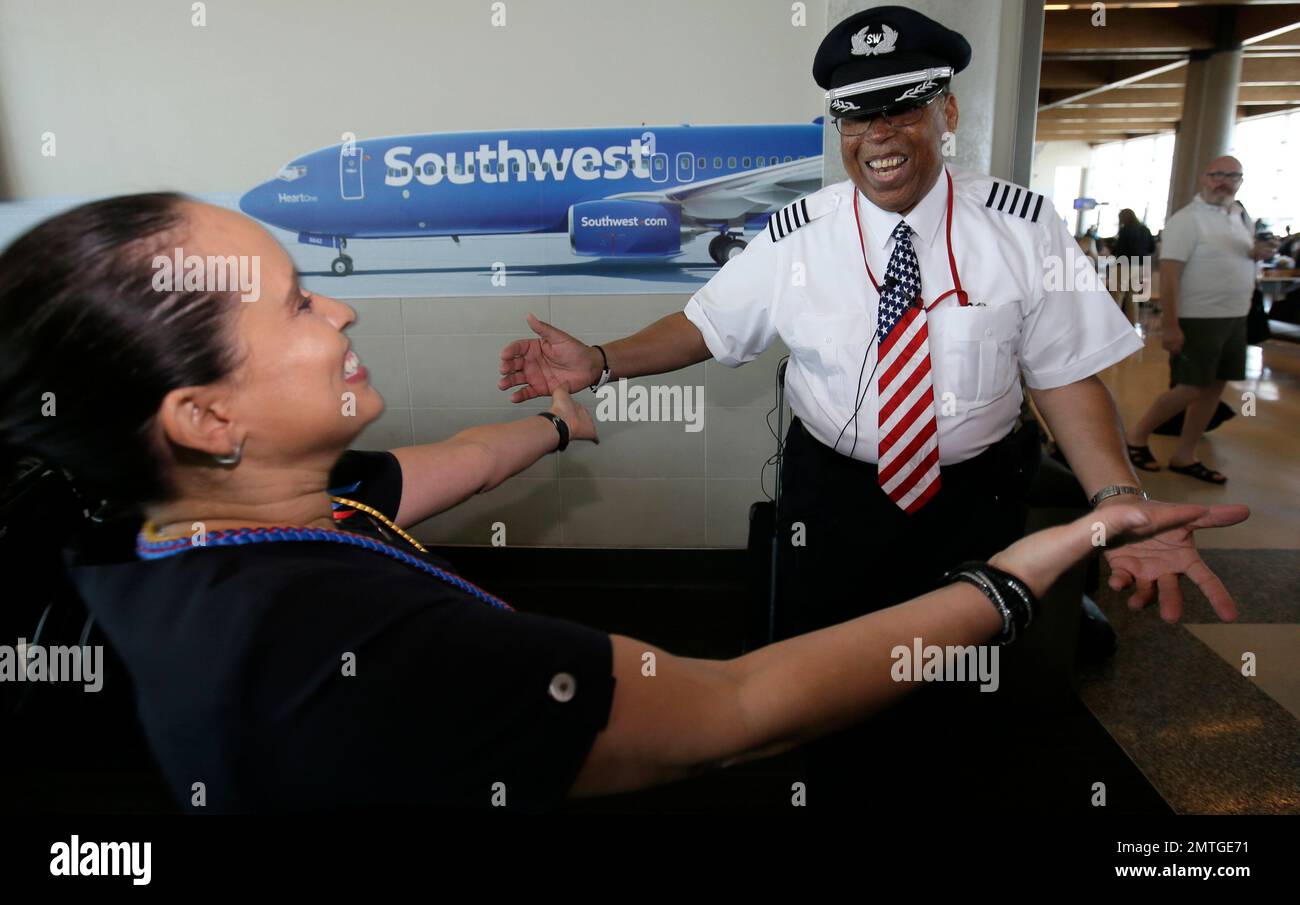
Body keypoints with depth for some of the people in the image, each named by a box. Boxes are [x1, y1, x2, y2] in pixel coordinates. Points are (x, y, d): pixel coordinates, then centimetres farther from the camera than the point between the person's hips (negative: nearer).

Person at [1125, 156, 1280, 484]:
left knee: (1214, 387, 9)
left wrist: (1259, 254, -1)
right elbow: (1169, 274, -18)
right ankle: (1137, 436, 12)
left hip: (1234, 318, 8)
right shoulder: (1187, 220, -12)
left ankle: (1184, 456, 18)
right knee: (1190, 390, -7)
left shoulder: (1240, 215, 12)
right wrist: (1169, 325, -24)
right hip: (1197, 319, -8)